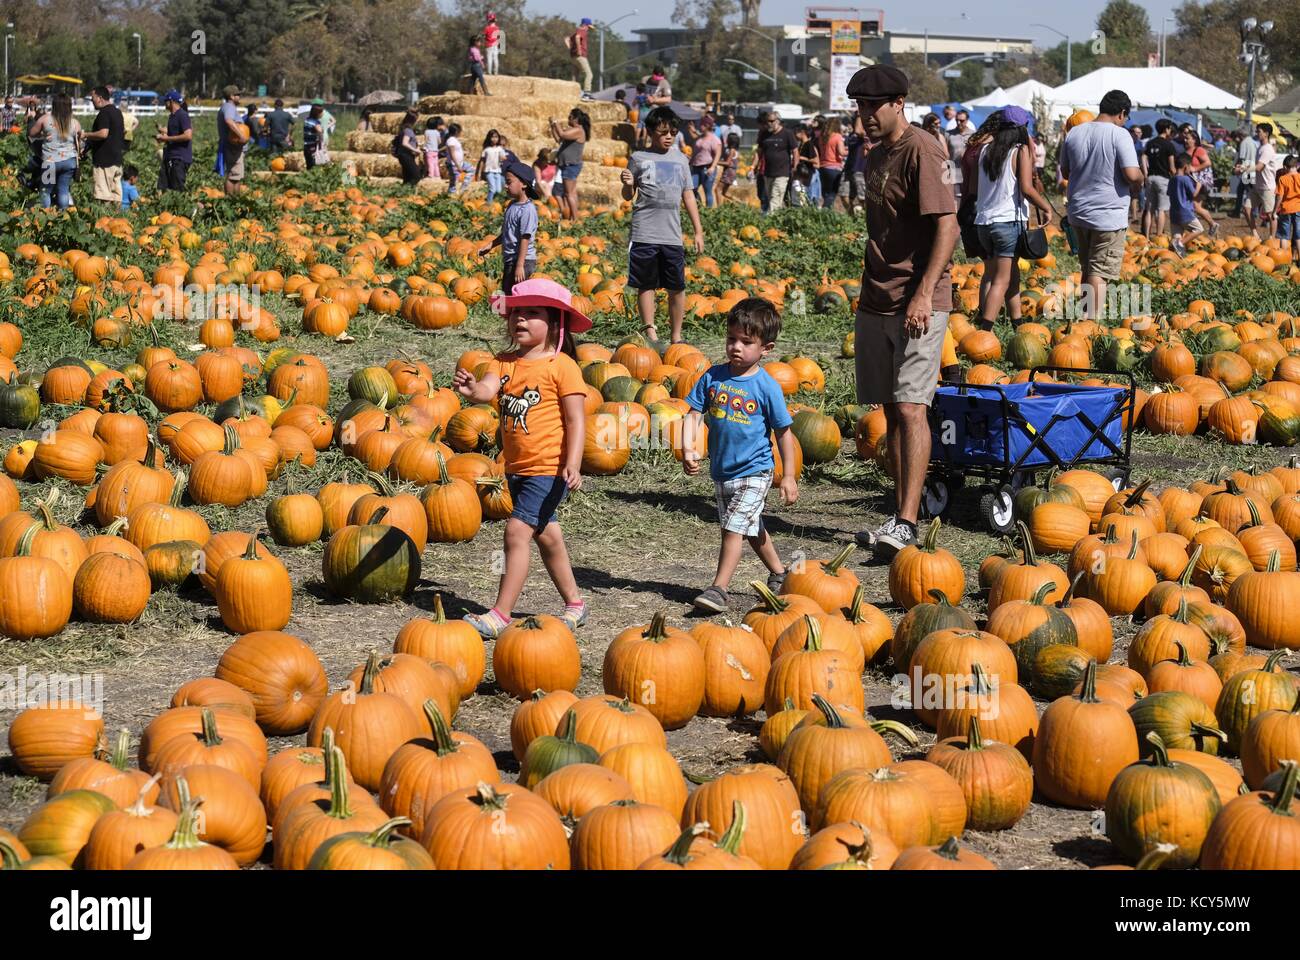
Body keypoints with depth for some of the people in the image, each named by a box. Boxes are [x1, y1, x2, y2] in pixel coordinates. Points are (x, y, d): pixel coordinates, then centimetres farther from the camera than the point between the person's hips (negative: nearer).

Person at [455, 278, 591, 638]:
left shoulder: (561, 366, -11)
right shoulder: (504, 362, 5)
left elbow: (576, 420, -13)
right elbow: (488, 389, -13)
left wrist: (573, 465, -21)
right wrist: (472, 390, -37)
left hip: (547, 468, -7)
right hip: (516, 468, 7)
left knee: (517, 530, -15)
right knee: (546, 535, 18)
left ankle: (501, 614, -12)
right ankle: (575, 604, 34)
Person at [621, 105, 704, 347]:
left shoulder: (680, 159, 11)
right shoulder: (639, 158, 3)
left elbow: (688, 195, 16)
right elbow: (629, 196, 8)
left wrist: (698, 231, 13)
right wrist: (628, 185, -16)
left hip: (672, 235, 2)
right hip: (644, 234, -2)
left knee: (677, 287, 2)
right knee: (646, 285, 3)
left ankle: (676, 336, 11)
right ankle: (650, 332, 9)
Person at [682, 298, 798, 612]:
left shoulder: (766, 386, -12)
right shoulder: (714, 377, -2)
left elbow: (784, 432, -6)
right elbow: (694, 413, -1)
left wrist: (789, 476, -5)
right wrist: (688, 449, -17)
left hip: (754, 471, -5)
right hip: (721, 471, 5)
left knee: (734, 527, -14)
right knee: (752, 529, 19)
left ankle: (719, 588, -10)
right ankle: (780, 574, 38)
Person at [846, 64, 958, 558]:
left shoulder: (921, 151, -11)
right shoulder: (876, 156, 16)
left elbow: (947, 226, -17)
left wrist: (924, 293, -23)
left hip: (918, 303, -9)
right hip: (877, 303, 9)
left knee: (910, 407, -14)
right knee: (891, 409, 10)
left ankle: (907, 523, -18)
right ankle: (900, 514, 17)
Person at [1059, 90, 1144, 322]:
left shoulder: (1074, 133, 5)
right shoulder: (1120, 135, -14)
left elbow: (1065, 171, 15)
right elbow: (1132, 174, -20)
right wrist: (1140, 181, 1)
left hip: (1078, 213, 6)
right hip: (1108, 215, -6)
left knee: (1087, 269, 18)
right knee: (1099, 271, -2)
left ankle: (1086, 316, 25)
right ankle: (1093, 319, -5)